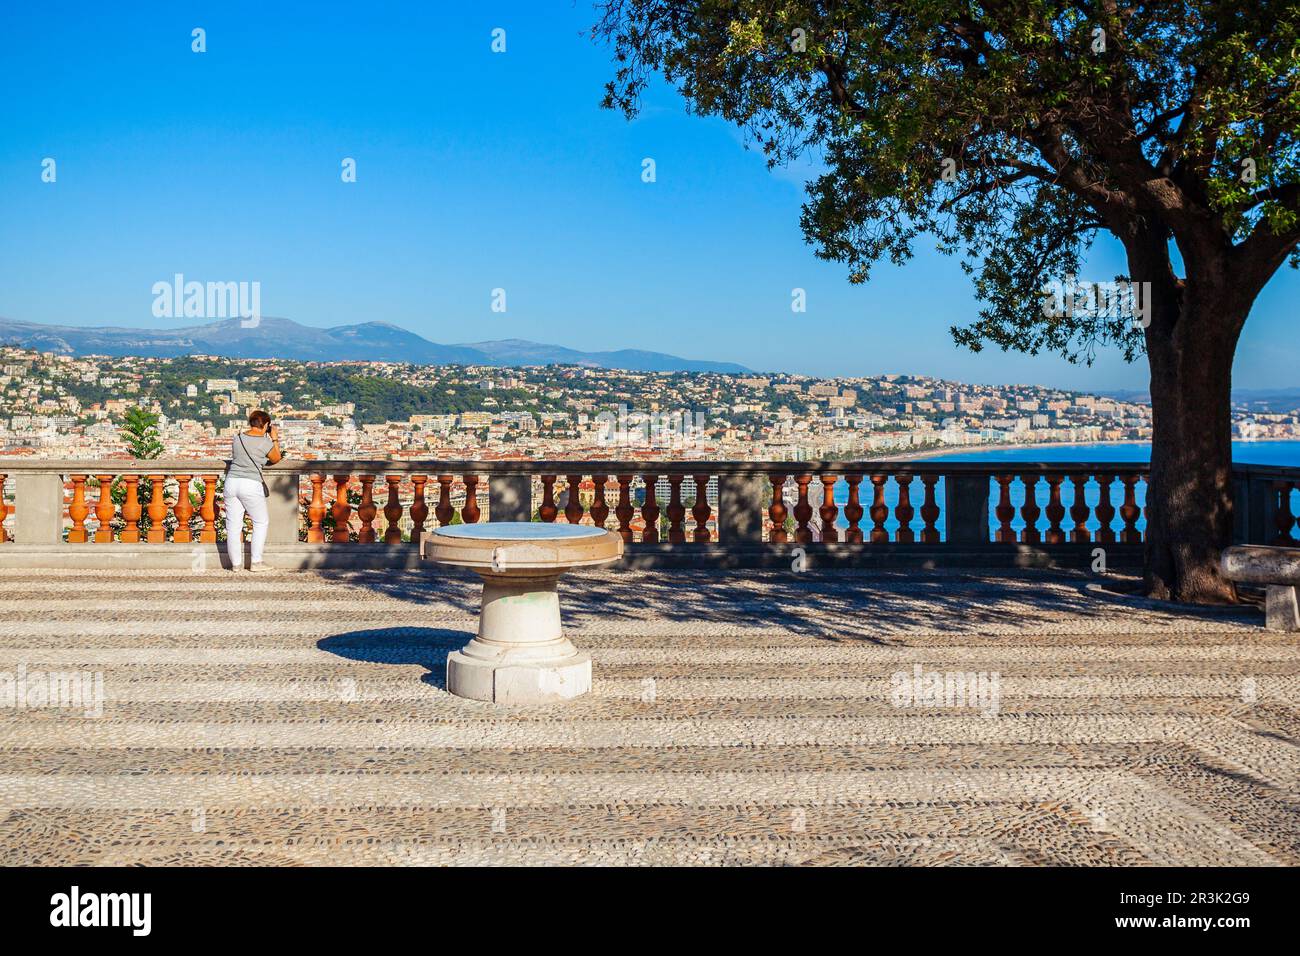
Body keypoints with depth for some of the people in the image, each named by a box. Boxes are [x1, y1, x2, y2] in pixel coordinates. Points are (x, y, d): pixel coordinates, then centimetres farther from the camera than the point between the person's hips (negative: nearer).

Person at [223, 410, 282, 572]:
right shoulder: (265, 442, -7)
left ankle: (236, 563, 13)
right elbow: (276, 459, 9)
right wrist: (275, 439, 20)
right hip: (251, 485, -5)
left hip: (231, 481, 5)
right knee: (261, 522, 10)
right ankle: (256, 562, 7)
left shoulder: (237, 438, 8)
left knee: (233, 524, 8)